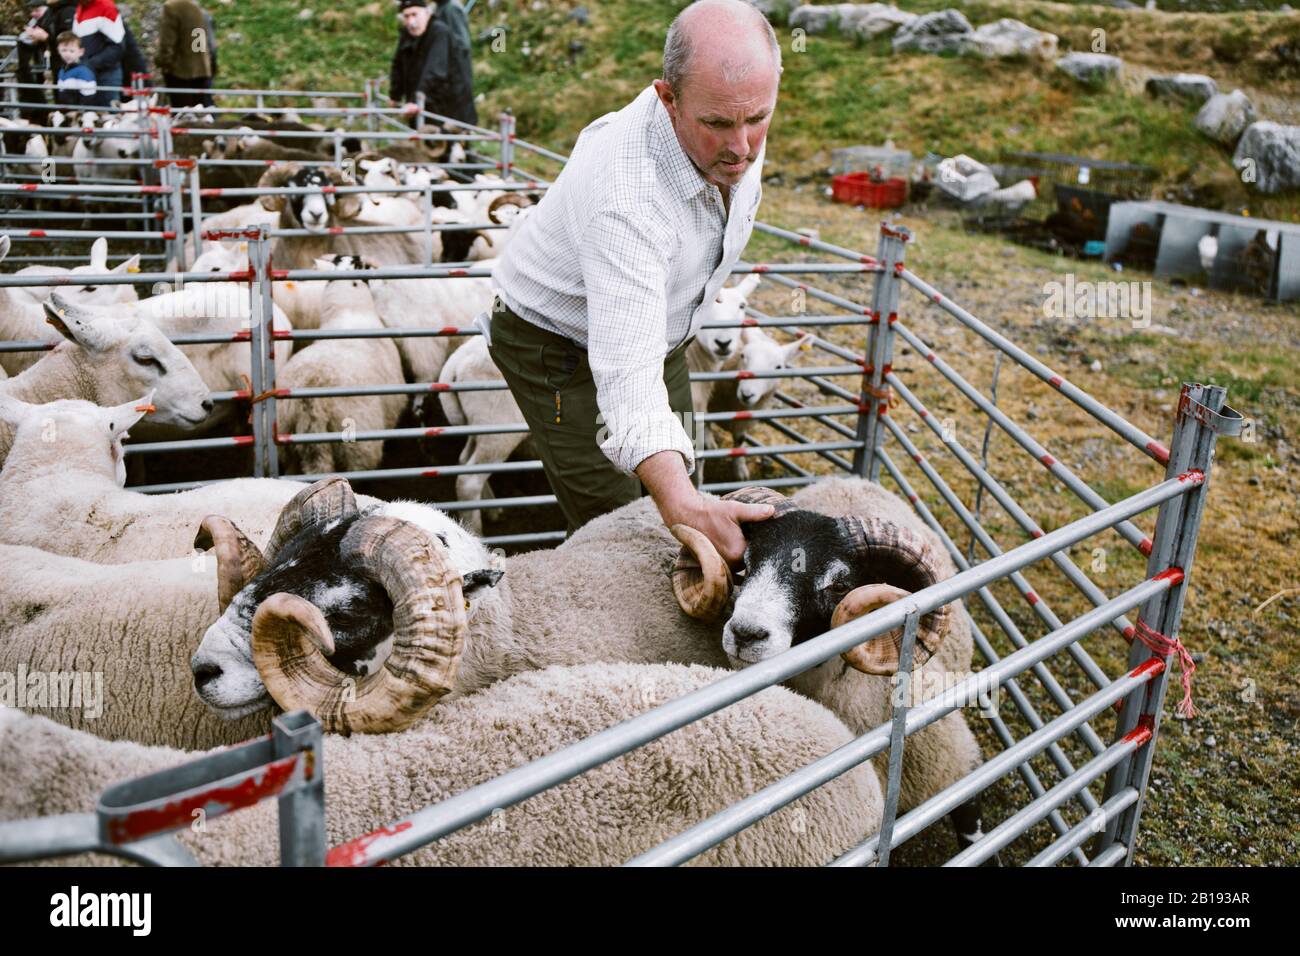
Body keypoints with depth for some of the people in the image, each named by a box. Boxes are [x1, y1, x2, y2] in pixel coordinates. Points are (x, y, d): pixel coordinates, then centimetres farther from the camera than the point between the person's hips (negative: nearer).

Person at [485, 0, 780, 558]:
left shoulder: (735, 137, -18)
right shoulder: (627, 198, -43)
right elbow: (627, 375, -51)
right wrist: (681, 503, -66)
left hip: (658, 328, 7)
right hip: (561, 347, -7)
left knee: (680, 491, 14)